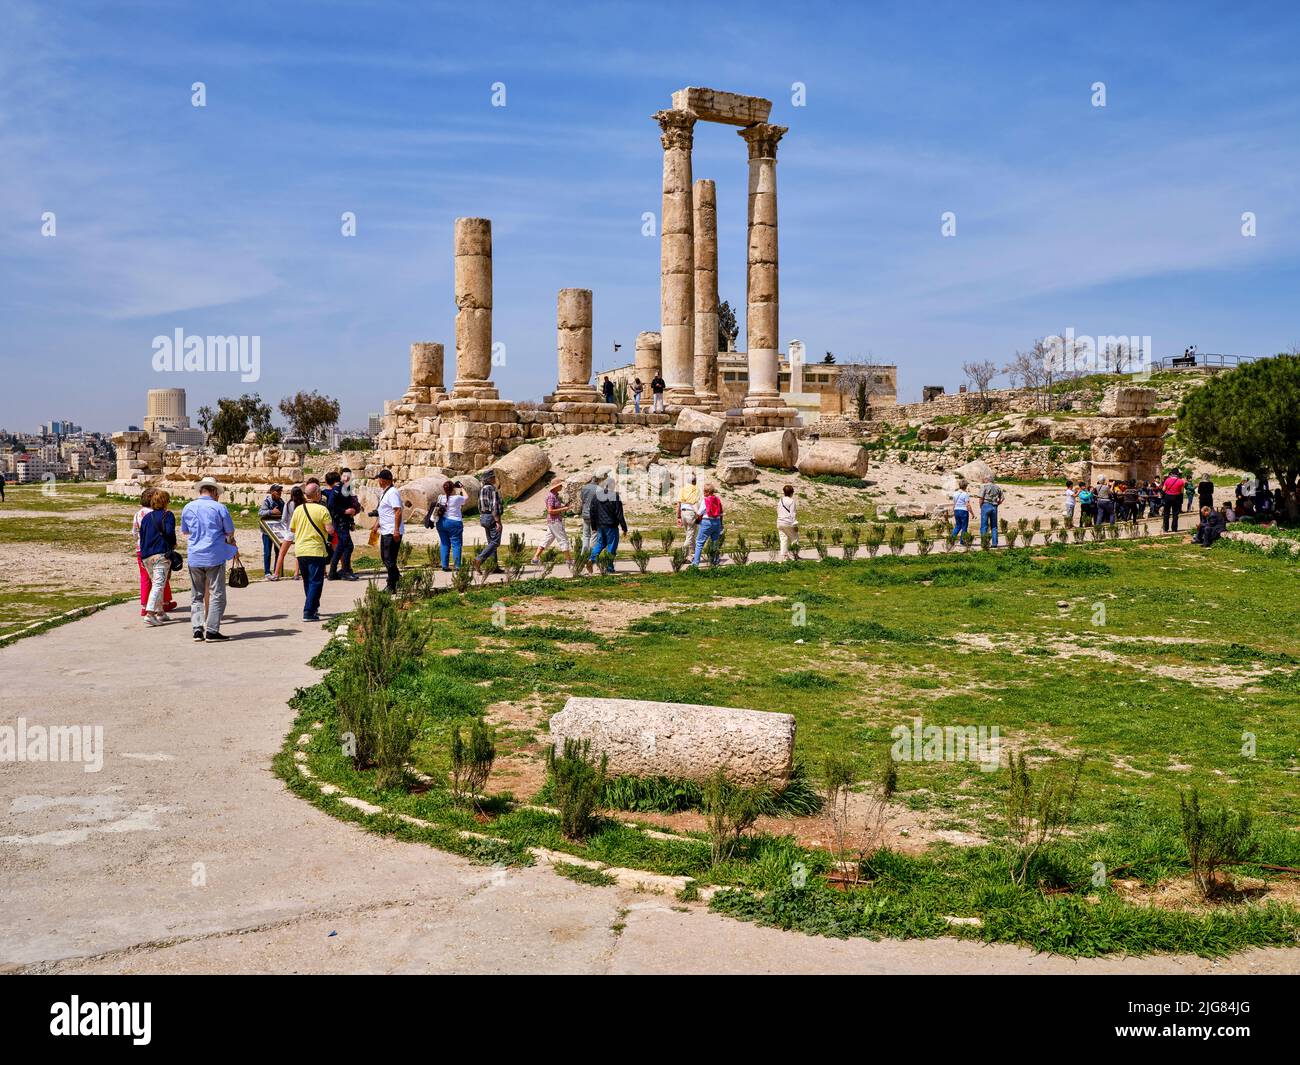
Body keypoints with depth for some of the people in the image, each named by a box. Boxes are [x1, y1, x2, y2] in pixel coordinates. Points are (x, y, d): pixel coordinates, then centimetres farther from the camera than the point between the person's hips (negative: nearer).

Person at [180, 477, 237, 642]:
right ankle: (212, 631, -2)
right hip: (215, 556, -4)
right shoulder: (219, 508, -6)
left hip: (194, 557, 4)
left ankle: (197, 629, 4)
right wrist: (234, 549, 20)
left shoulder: (188, 508, 6)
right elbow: (230, 534, 1)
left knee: (196, 596, 13)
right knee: (217, 595, 2)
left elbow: (184, 532, 17)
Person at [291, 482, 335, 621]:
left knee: (307, 582, 20)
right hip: (316, 551, -6)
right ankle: (309, 612, -9)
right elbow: (330, 530, -16)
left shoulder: (298, 509, 4)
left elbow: (293, 529, 12)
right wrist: (330, 524, 5)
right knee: (315, 582, -2)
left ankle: (313, 607, 32)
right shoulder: (322, 510, -12)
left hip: (300, 551, 6)